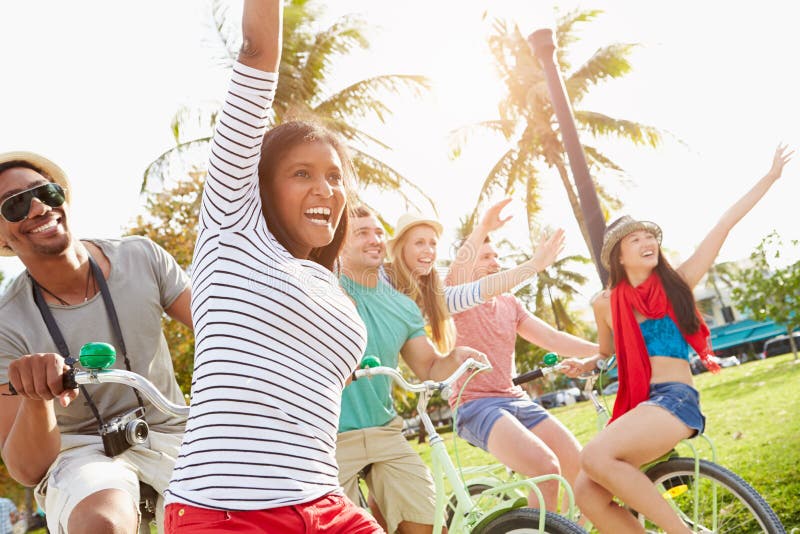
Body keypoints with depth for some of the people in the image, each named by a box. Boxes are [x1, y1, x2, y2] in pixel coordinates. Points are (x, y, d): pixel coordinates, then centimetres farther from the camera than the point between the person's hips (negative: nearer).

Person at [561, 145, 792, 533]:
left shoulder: (677, 283, 7)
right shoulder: (606, 304, 12)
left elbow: (725, 224, 7)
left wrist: (770, 177, 9)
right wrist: (584, 364, 7)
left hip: (676, 399, -4)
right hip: (635, 405, 4)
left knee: (596, 457, -31)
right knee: (586, 494, -19)